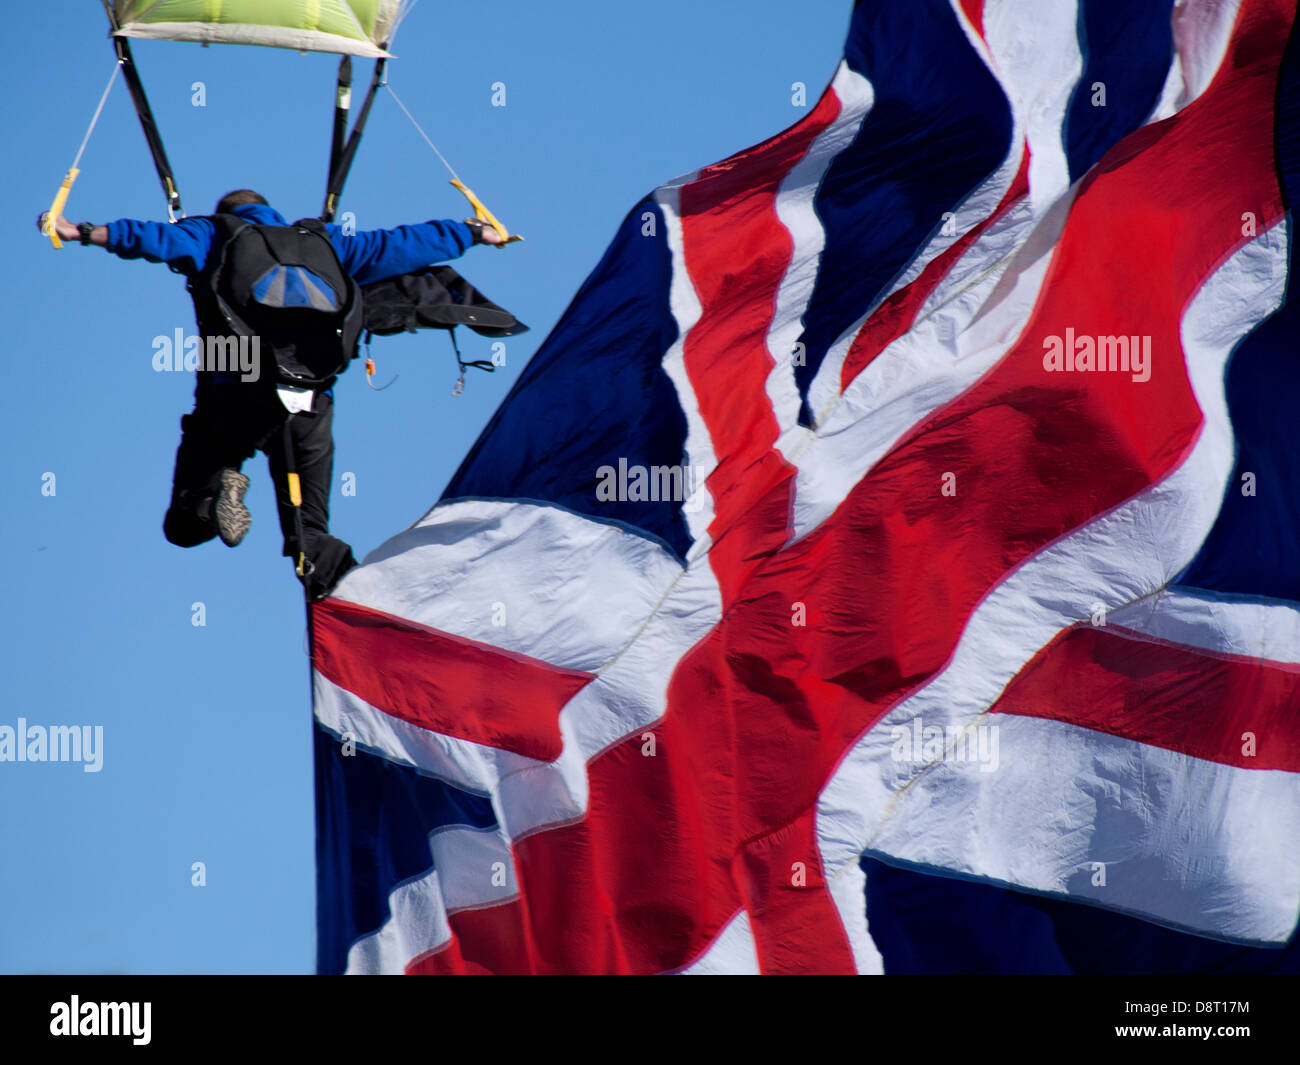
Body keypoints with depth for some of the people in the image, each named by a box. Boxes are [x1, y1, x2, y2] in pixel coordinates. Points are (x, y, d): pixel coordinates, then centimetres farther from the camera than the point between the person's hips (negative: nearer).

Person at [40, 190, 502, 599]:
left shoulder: (213, 234, 16)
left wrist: (89, 234, -11)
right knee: (310, 532, 14)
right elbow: (398, 245, 27)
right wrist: (471, 233, 39)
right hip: (311, 405, 2)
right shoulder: (323, 241, 23)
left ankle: (212, 493, -23)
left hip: (235, 398, -2)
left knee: (184, 526, 10)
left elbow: (163, 238, -3)